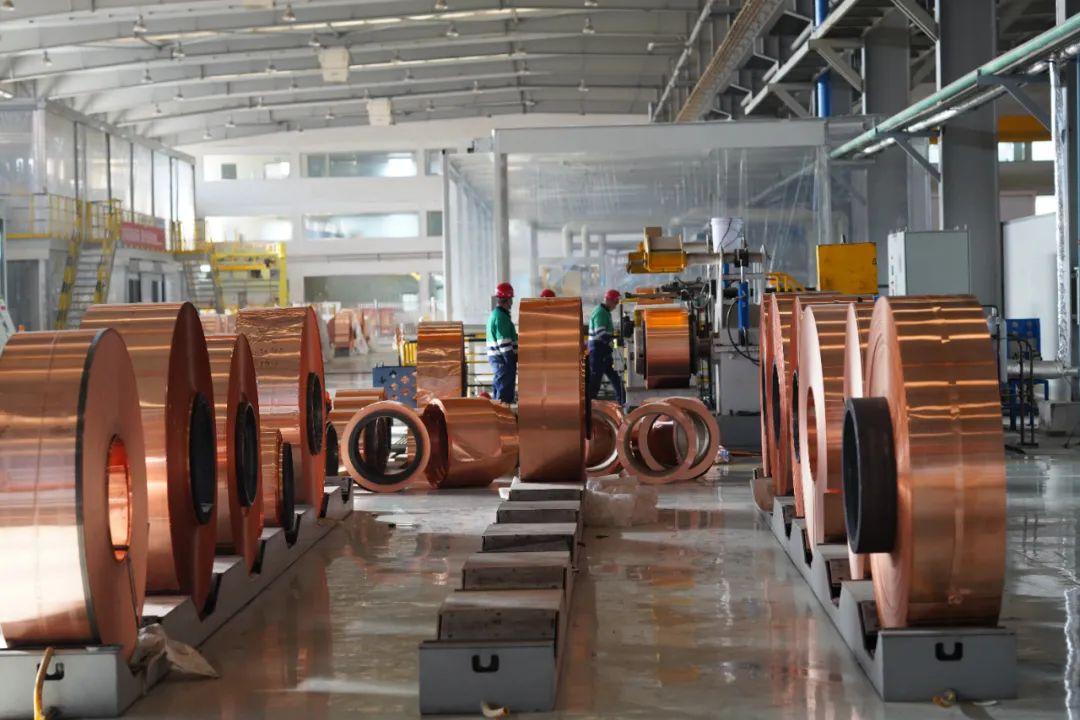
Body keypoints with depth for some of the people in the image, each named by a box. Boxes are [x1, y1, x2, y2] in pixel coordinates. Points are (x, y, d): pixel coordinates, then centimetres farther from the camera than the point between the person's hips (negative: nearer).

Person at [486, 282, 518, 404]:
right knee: (505, 393, -8)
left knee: (498, 388, 16)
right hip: (503, 358, -10)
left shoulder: (494, 314, 16)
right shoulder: (501, 316, -16)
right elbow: (503, 342, -21)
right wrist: (511, 361, -19)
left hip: (495, 357, 10)